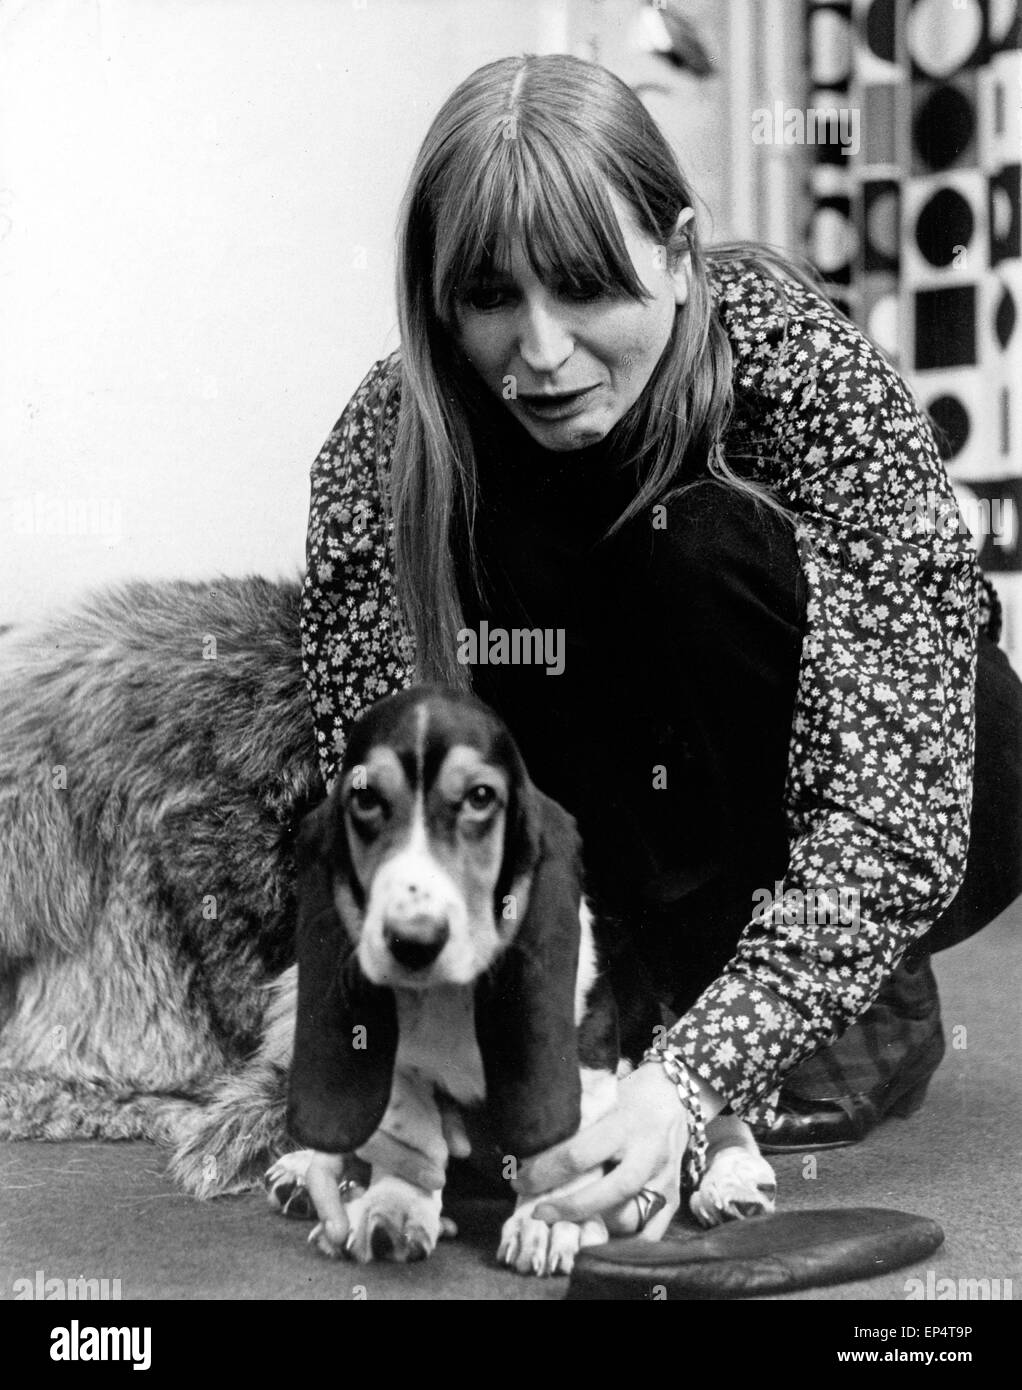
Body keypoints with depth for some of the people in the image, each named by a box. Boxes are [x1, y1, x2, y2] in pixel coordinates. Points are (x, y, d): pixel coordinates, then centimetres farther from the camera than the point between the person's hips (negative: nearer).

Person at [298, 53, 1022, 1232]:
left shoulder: (802, 370, -30)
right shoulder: (390, 448, -22)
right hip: (674, 850, 3)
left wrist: (690, 1074, -46)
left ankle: (875, 1014, -14)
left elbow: (890, 817, -34)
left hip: (924, 828, -2)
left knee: (704, 551, -31)